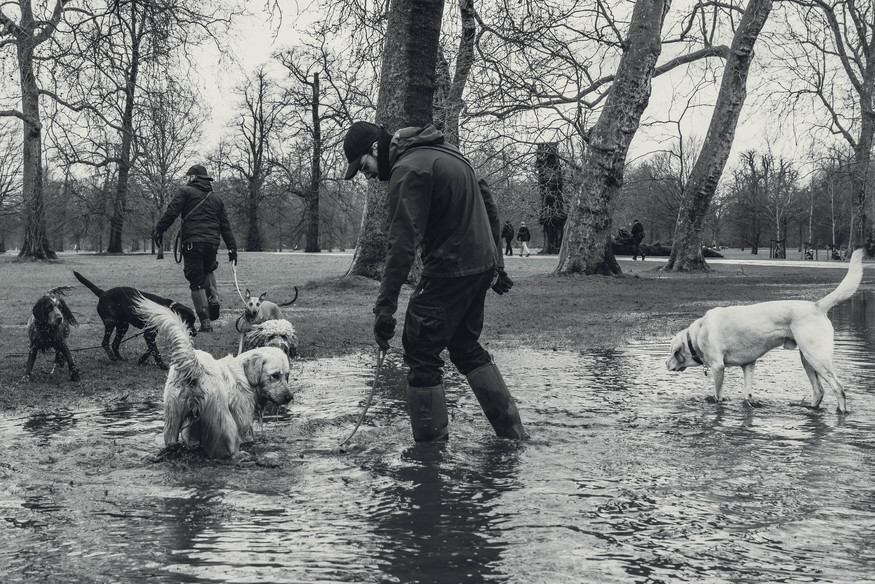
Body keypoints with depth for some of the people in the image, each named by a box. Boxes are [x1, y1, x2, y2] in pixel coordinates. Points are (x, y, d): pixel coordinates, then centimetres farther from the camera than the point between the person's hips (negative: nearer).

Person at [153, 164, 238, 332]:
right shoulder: (215, 198, 19)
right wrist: (232, 249, 18)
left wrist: (159, 229, -3)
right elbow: (225, 226, 18)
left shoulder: (186, 192, 4)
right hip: (212, 243, 5)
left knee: (196, 283, 0)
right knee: (208, 271, 32)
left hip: (192, 243, -5)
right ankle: (213, 298, 7)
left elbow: (171, 212, -8)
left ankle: (205, 322, -4)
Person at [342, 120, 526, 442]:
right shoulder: (445, 150, 15)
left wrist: (385, 305, -27)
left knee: (421, 355, -1)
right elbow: (487, 202, 20)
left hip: (448, 271, -10)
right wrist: (496, 264, 24)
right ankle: (513, 433, 24)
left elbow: (403, 242, -25)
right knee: (466, 347, 21)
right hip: (483, 265, 10)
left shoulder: (408, 169, -15)